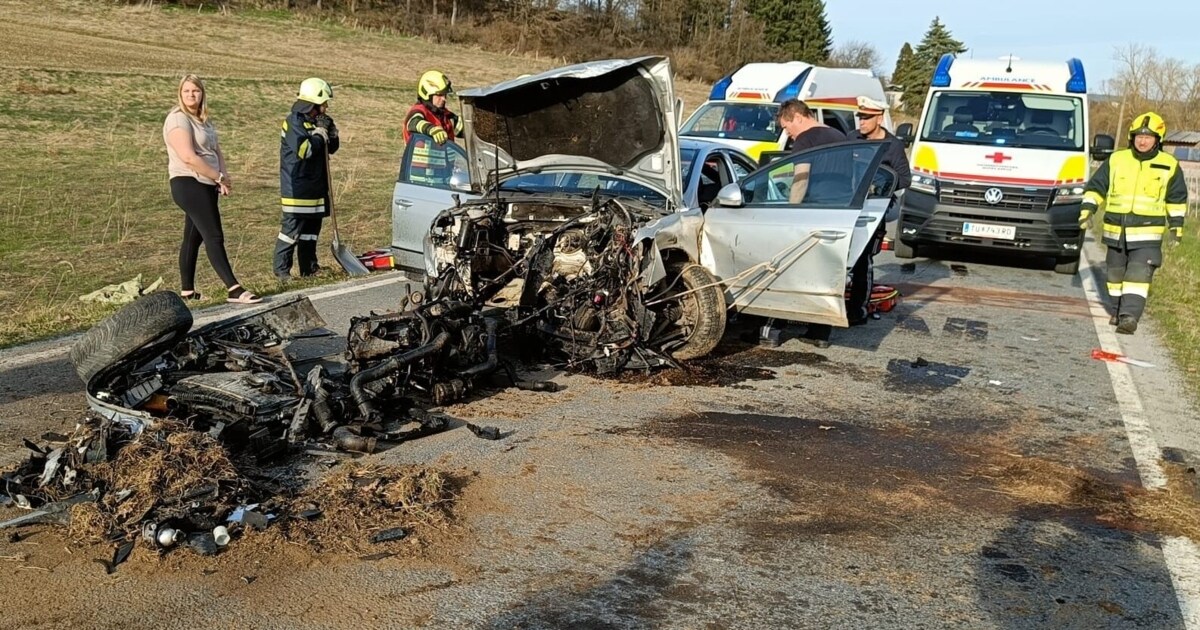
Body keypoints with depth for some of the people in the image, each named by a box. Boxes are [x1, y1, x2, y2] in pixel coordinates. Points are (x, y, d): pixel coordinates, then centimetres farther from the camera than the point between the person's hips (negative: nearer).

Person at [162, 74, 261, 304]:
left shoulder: (204, 120, 16)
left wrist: (223, 176, -5)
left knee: (194, 238, 12)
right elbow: (189, 158, -21)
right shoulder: (178, 119, -11)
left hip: (206, 186, 9)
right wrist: (219, 177, -16)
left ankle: (187, 291, 19)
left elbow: (216, 151, 14)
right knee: (214, 236, -13)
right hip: (188, 184, -9)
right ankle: (234, 290, -16)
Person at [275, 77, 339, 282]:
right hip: (297, 187, -9)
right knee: (292, 228, -7)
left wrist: (331, 131, -1)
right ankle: (281, 270, -1)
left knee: (312, 227, 13)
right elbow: (304, 150, -23)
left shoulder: (317, 121, 14)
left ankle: (308, 266, 21)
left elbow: (332, 148, 17)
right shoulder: (294, 122, -13)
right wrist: (320, 132, -13)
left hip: (315, 186, 9)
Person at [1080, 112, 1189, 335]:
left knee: (1138, 275, -14)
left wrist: (1176, 224, 9)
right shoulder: (1116, 160, 2)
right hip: (1116, 231, 3)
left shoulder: (1169, 165, 2)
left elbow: (1177, 198, 12)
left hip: (1147, 233, -3)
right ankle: (1120, 311, 30)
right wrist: (1087, 209, -4)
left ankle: (1130, 316, -18)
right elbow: (1096, 187, 7)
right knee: (1116, 273, 13)